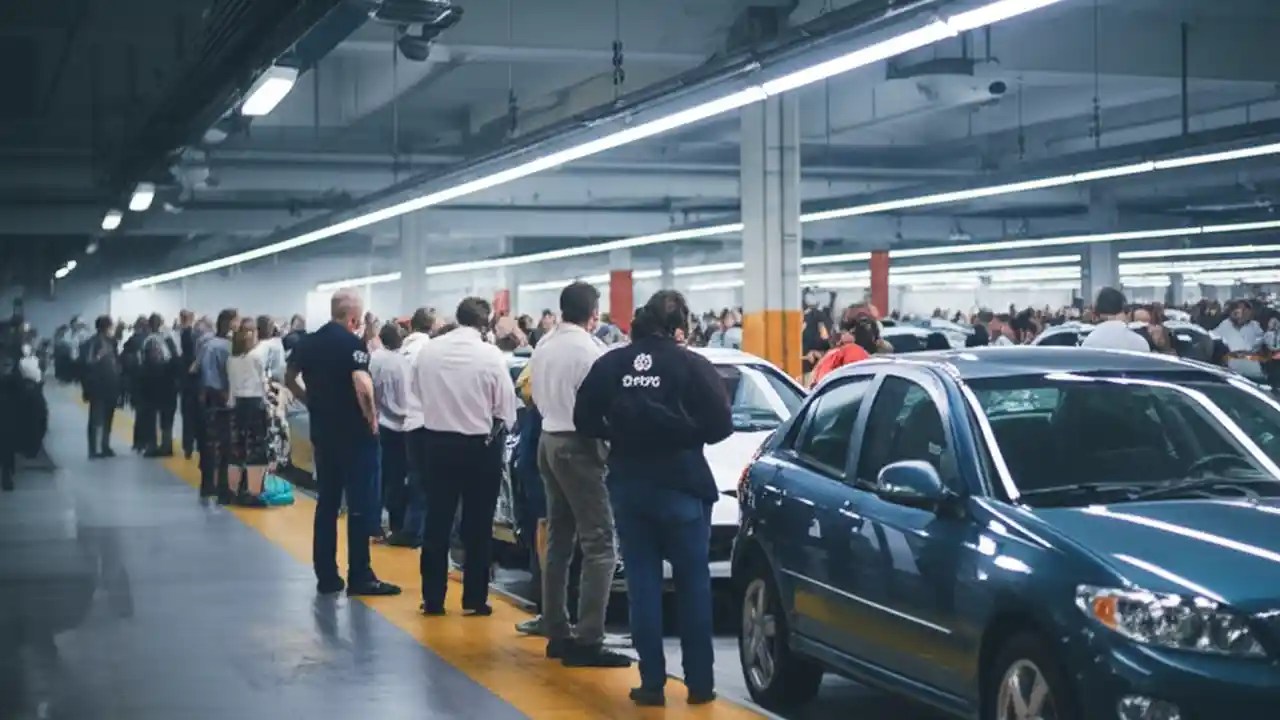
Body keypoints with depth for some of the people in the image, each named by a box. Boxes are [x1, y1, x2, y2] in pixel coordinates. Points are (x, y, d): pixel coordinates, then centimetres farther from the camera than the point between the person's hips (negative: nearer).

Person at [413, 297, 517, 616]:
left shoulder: (428, 350, -4)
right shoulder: (490, 355, -14)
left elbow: (419, 392, 3)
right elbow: (506, 407, -10)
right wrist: (498, 428, 10)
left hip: (438, 441, 3)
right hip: (480, 445, -3)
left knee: (437, 522, 10)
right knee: (477, 526, 7)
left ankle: (432, 597, 13)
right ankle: (475, 598, 12)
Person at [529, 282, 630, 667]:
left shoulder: (543, 346, 8)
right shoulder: (589, 349, -17)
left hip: (549, 441, 9)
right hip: (578, 447, -9)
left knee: (559, 539, 15)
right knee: (599, 545, -8)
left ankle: (556, 631, 19)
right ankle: (587, 640, -12)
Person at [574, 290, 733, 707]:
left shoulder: (610, 364, 0)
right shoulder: (692, 366, -9)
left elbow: (585, 420, 2)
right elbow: (721, 425, -10)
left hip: (628, 484, 3)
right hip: (680, 484, -3)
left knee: (642, 581, 8)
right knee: (692, 581, 7)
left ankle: (652, 681, 7)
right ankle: (699, 681, 10)